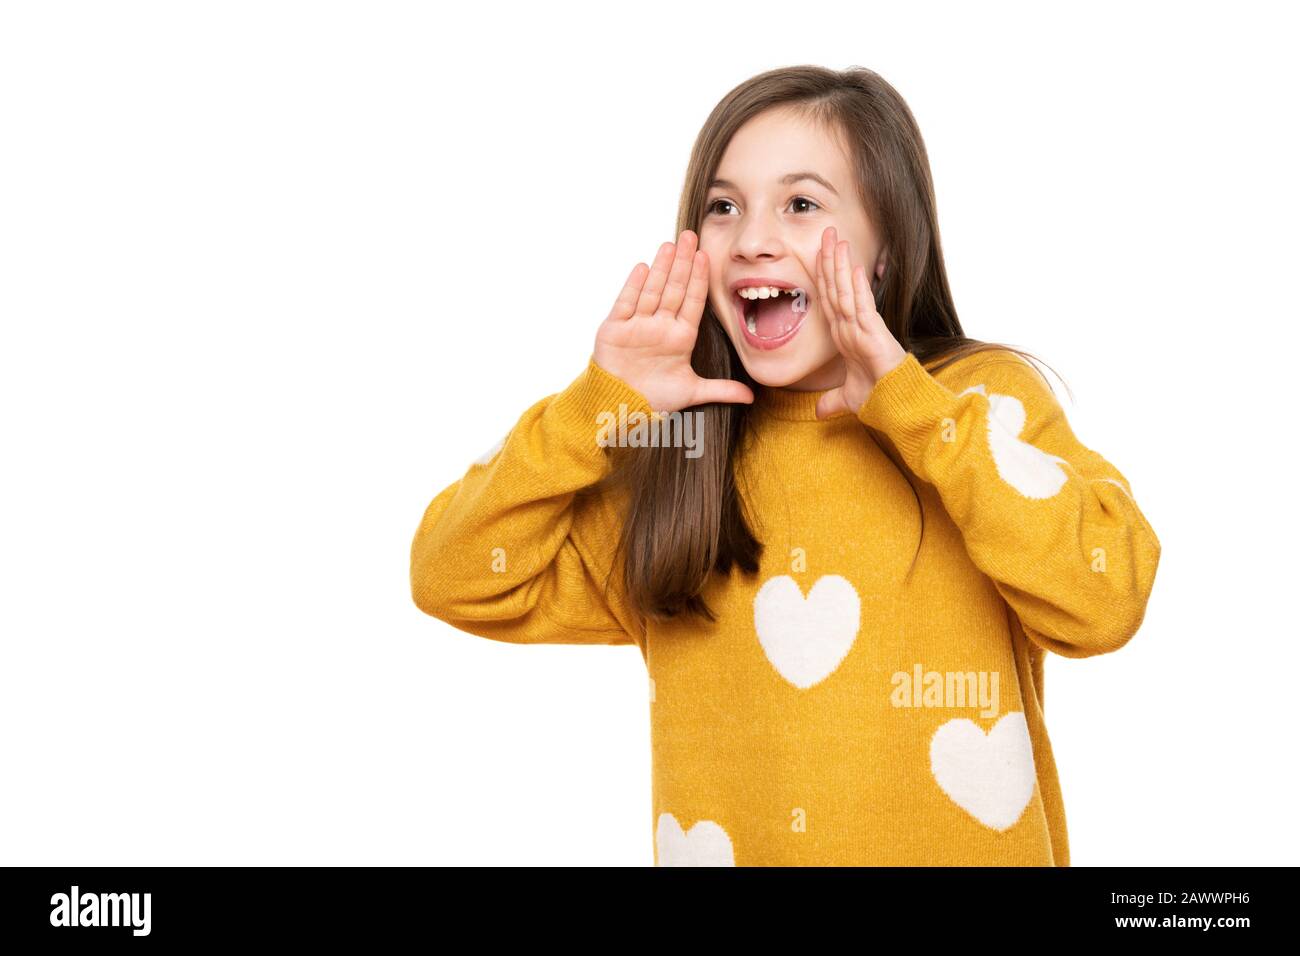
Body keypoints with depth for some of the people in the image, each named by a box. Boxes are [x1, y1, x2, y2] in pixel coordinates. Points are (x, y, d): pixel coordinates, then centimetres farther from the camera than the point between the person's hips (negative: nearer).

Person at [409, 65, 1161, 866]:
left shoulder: (986, 399, -3)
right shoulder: (683, 437, 2)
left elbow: (1104, 602, -17)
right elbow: (460, 581, -2)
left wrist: (909, 406, -16)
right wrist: (603, 405, -10)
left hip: (966, 846, -2)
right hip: (717, 842, 3)